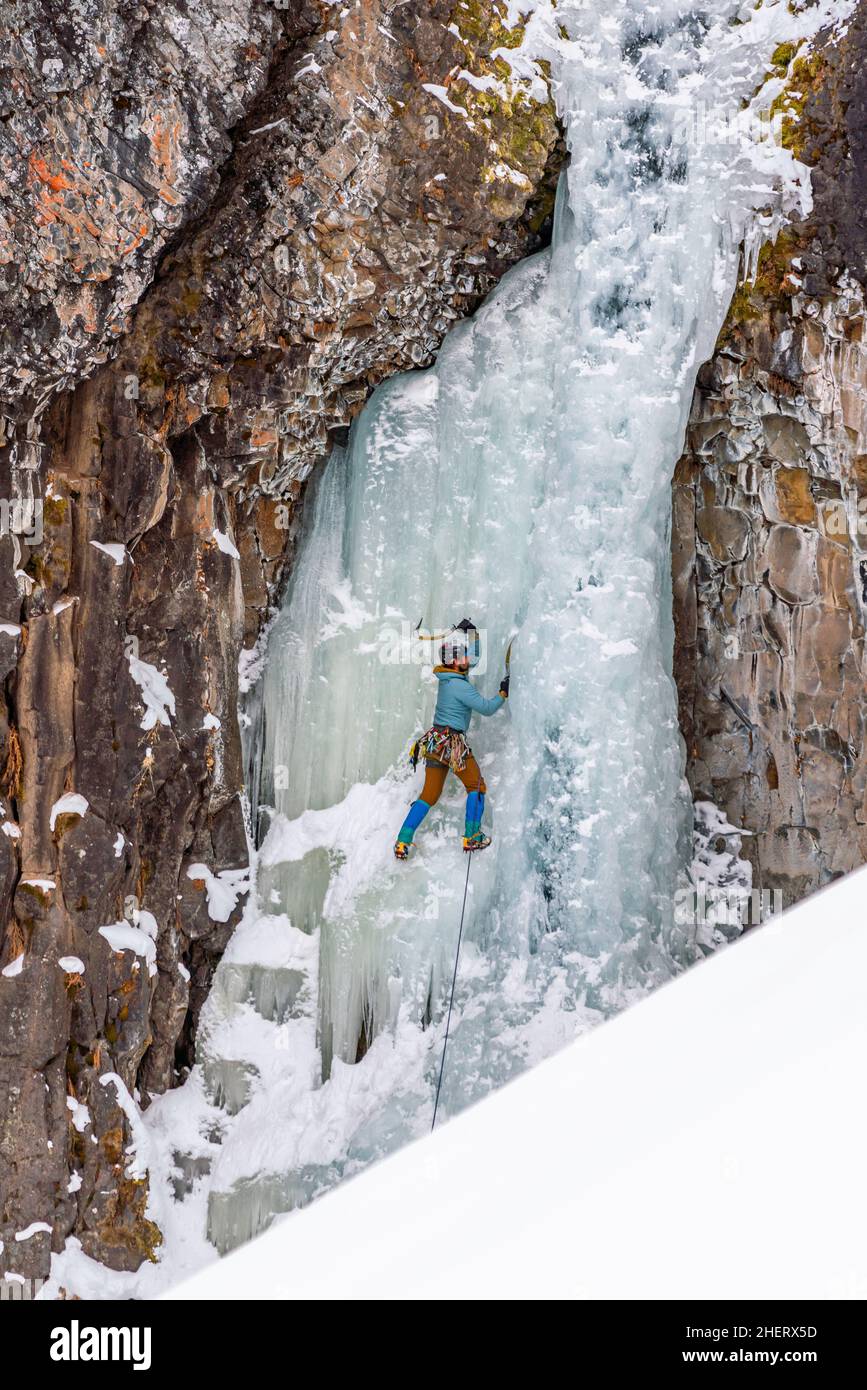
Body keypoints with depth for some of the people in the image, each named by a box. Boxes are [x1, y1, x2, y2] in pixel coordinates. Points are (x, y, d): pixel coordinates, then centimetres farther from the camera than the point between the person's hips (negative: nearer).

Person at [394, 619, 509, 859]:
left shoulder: (445, 677, 7)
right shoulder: (461, 686, -17)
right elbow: (487, 708, -15)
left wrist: (460, 631, 31)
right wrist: (504, 693, -2)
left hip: (434, 741, 8)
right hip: (453, 743, -8)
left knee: (429, 795, 12)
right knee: (477, 786, 9)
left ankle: (403, 842, 7)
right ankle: (472, 837, 9)